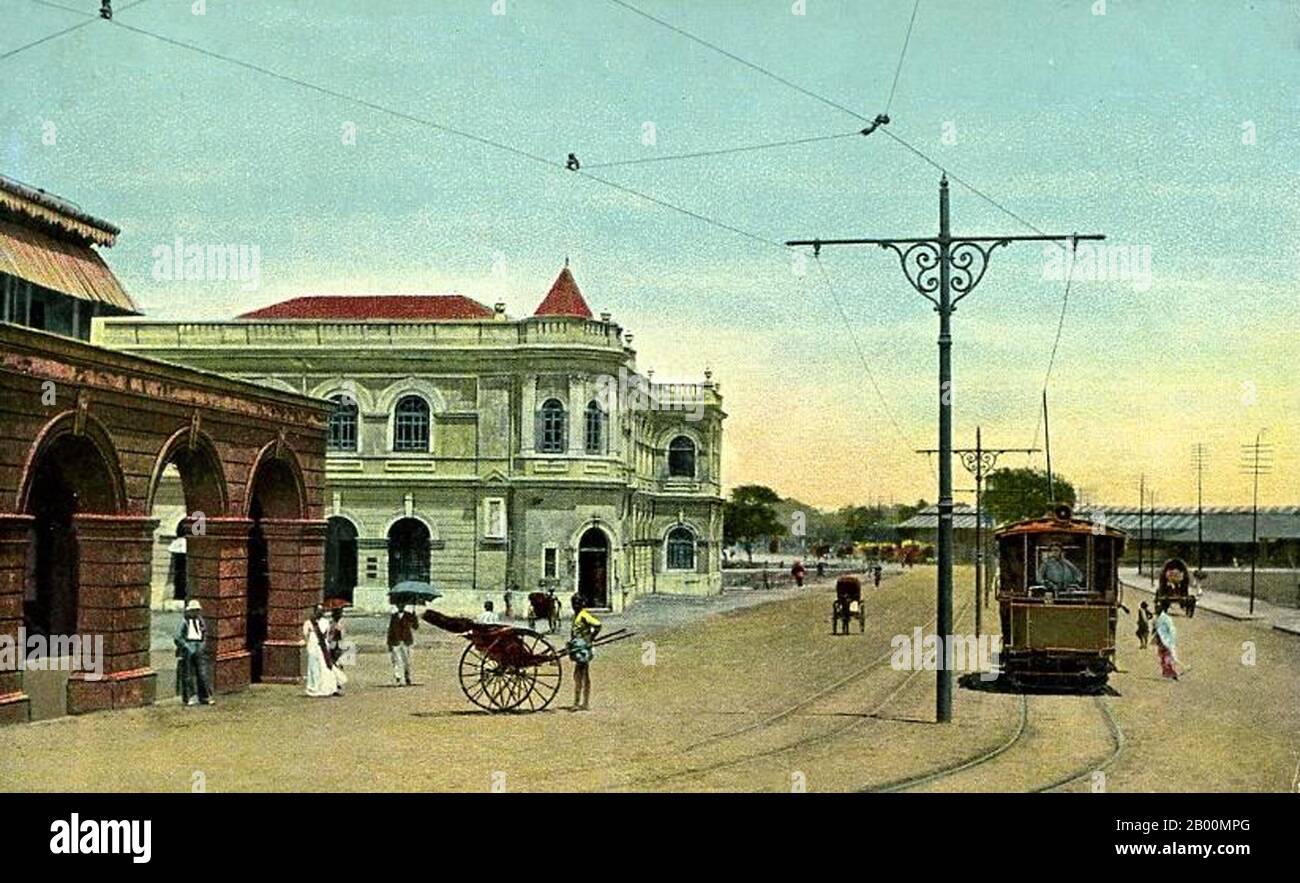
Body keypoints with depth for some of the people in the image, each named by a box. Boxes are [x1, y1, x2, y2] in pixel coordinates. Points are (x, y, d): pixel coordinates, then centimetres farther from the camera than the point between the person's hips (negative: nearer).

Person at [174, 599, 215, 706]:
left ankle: (205, 697, 6)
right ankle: (188, 698, 10)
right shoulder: (184, 621, -6)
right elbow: (178, 637, -7)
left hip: (200, 650, 4)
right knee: (188, 675, 2)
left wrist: (203, 646, 8)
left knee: (203, 674, 0)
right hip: (187, 650, -4)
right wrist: (187, 647, -12)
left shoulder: (201, 621, 10)